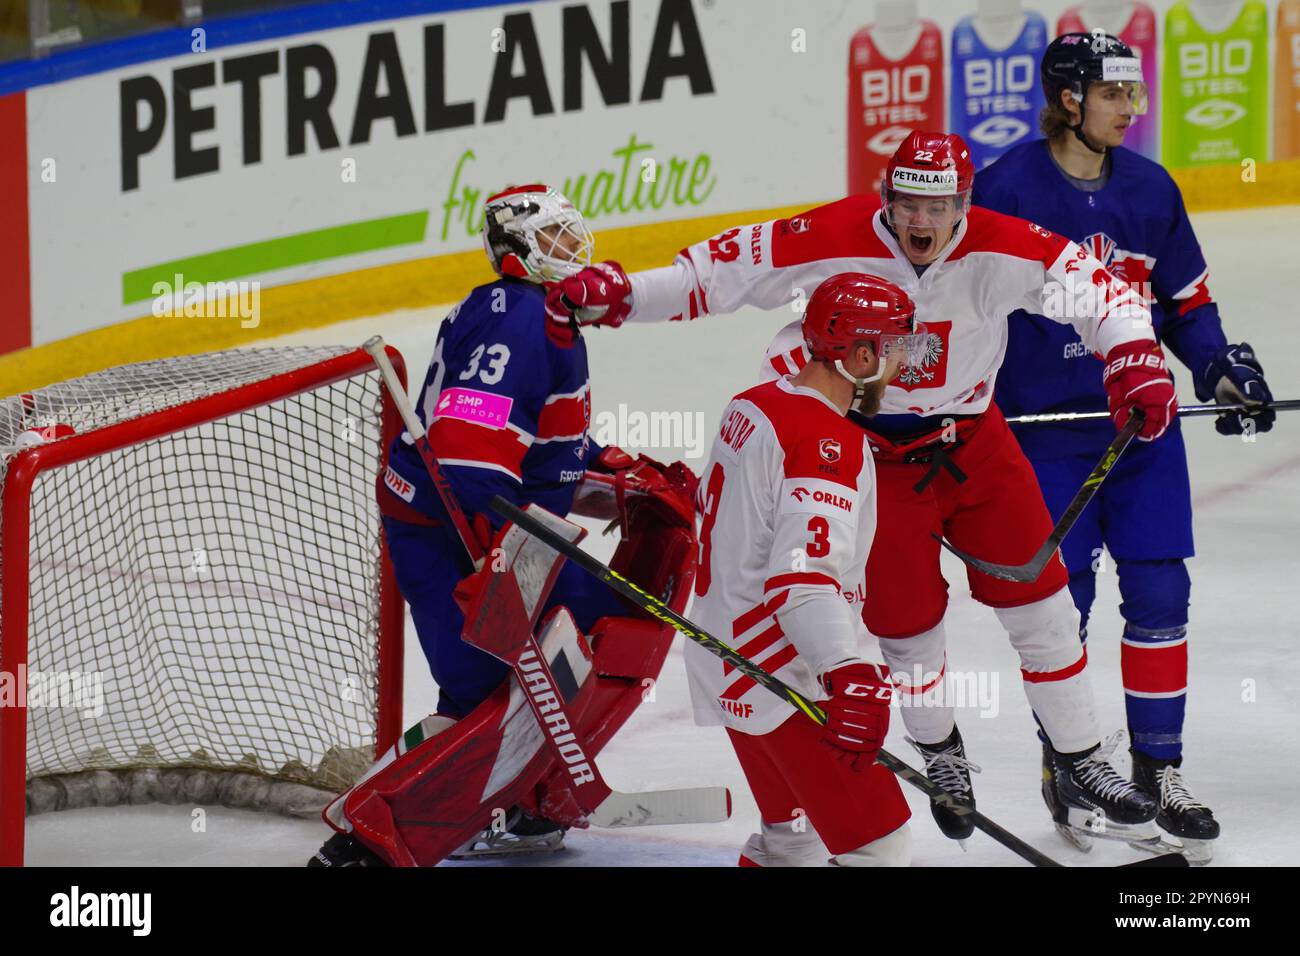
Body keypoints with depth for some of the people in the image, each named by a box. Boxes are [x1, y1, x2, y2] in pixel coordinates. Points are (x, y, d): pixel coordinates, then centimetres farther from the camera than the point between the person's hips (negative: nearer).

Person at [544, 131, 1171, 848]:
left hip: (975, 439, 2)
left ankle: (1081, 771, 16)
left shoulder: (996, 250, -19)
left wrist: (1134, 361, -28)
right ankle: (941, 753, 35)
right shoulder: (835, 241, -23)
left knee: (1038, 598, 3)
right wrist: (613, 294, -24)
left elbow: (1093, 281, -13)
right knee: (906, 618, 5)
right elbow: (723, 267, -18)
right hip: (876, 453, -2)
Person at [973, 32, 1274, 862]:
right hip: (1042, 426, -4)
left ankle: (1159, 768, 15)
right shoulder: (1005, 190, -11)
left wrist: (1221, 366, 0)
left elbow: (1184, 298, 14)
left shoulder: (1150, 188, 4)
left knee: (1159, 595, 1)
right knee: (1060, 603, 0)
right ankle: (1068, 767, 18)